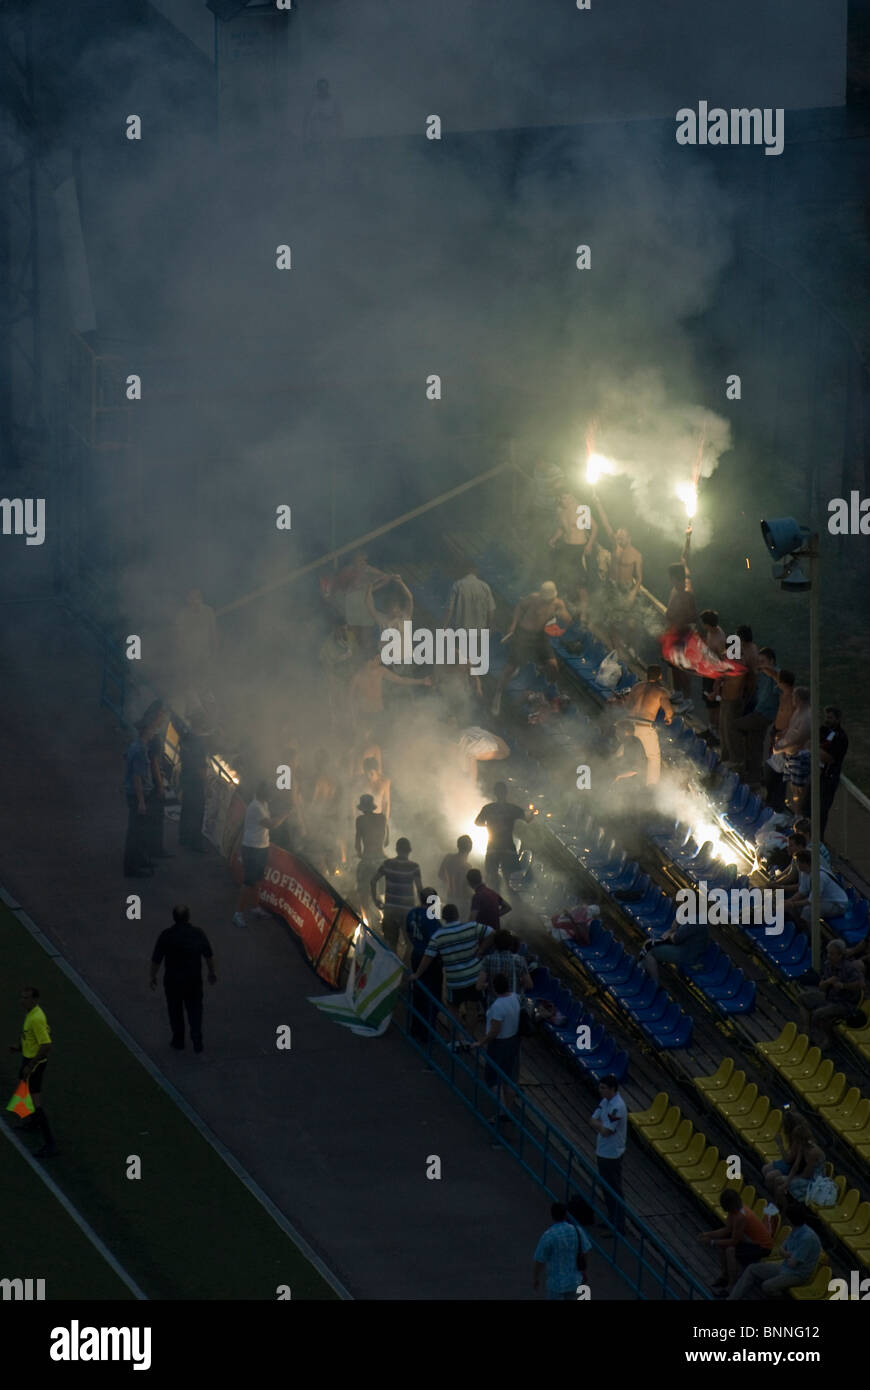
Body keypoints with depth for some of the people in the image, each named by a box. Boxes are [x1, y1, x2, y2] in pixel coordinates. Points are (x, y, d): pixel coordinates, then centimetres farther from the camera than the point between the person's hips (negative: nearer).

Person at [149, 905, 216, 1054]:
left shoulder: (166, 936, -15)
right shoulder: (198, 934, -7)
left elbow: (156, 960, -9)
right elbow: (210, 956, 4)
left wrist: (153, 976, 6)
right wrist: (212, 973, 20)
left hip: (173, 980, -1)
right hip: (194, 979, 1)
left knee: (175, 1011, 15)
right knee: (195, 1009, 14)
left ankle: (178, 1041, 25)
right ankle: (197, 1040, 5)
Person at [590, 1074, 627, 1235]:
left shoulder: (617, 1107, -26)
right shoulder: (605, 1102, 4)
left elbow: (605, 1131, -27)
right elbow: (593, 1121, 7)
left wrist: (598, 1124, -8)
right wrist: (602, 1125, -12)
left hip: (612, 1155, -9)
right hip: (602, 1152, 9)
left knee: (615, 1190, 0)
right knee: (607, 1189, 19)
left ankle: (619, 1226, 8)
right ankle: (612, 1219, 32)